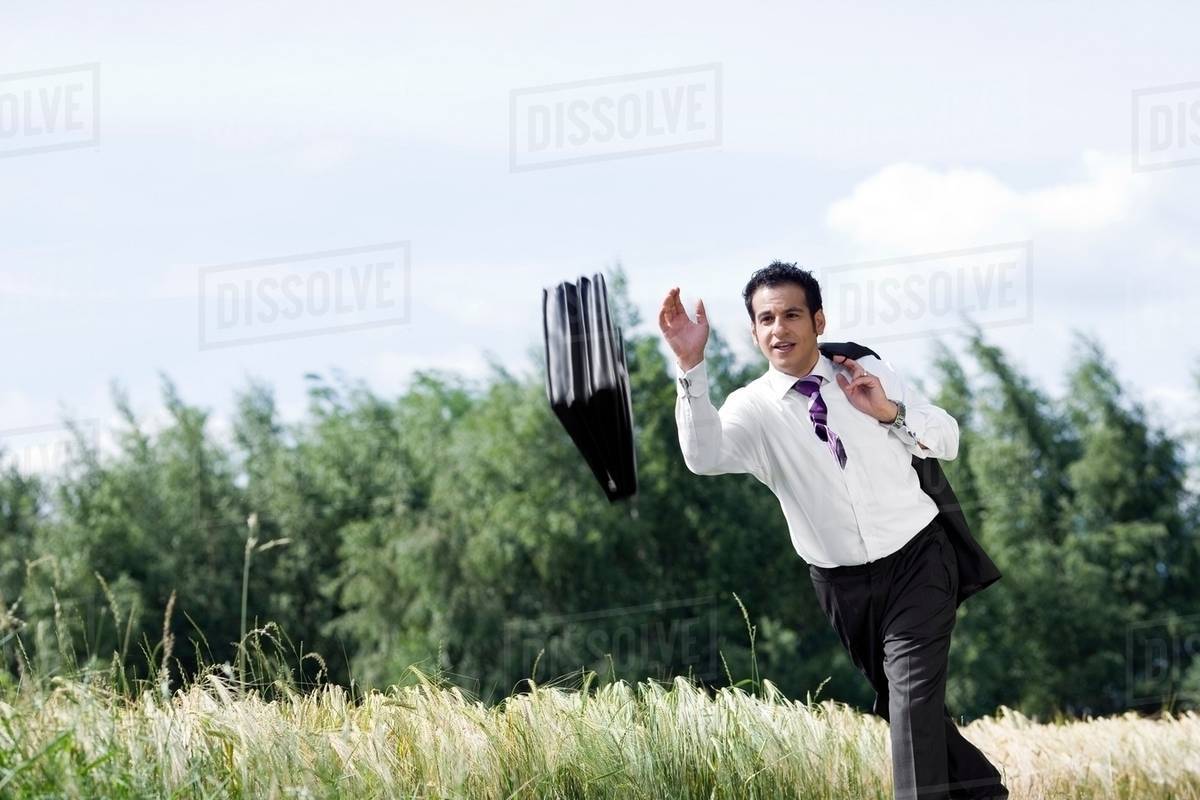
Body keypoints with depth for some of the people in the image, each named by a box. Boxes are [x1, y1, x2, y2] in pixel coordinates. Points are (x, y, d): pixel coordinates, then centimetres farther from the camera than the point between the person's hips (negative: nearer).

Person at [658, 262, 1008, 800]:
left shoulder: (871, 374, -2)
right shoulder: (753, 407, -8)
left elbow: (948, 441, 1)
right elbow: (704, 456, -30)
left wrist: (890, 412, -19)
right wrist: (690, 366, -44)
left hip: (916, 563, -2)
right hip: (841, 584, 2)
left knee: (914, 695, -15)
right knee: (893, 700, 13)